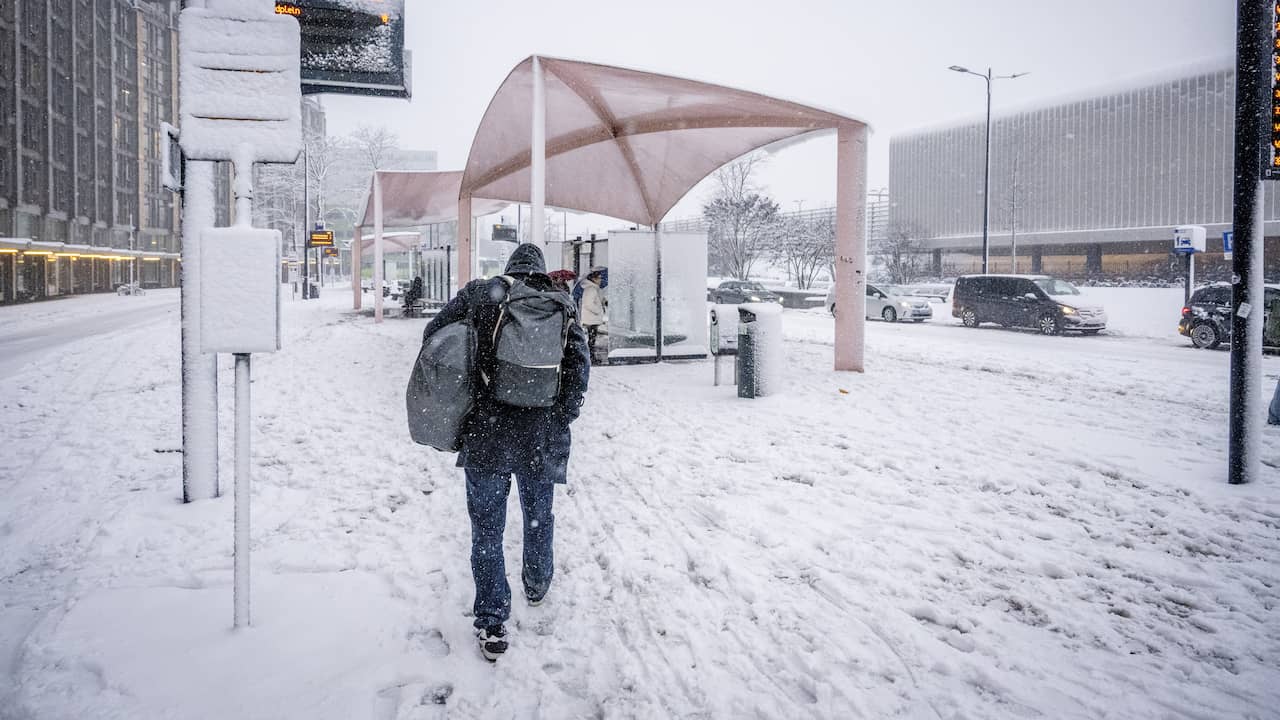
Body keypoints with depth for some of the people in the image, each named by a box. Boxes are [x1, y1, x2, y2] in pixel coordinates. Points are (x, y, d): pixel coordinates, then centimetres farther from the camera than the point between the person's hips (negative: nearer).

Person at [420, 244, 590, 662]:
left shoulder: (479, 295, 1)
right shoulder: (560, 305, 2)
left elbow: (434, 335, 1)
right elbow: (579, 364, -5)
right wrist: (562, 419, 1)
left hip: (486, 434, -1)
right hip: (542, 437, 2)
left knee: (487, 529, 7)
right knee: (539, 515, 25)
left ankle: (492, 626, 8)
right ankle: (537, 585, 46)